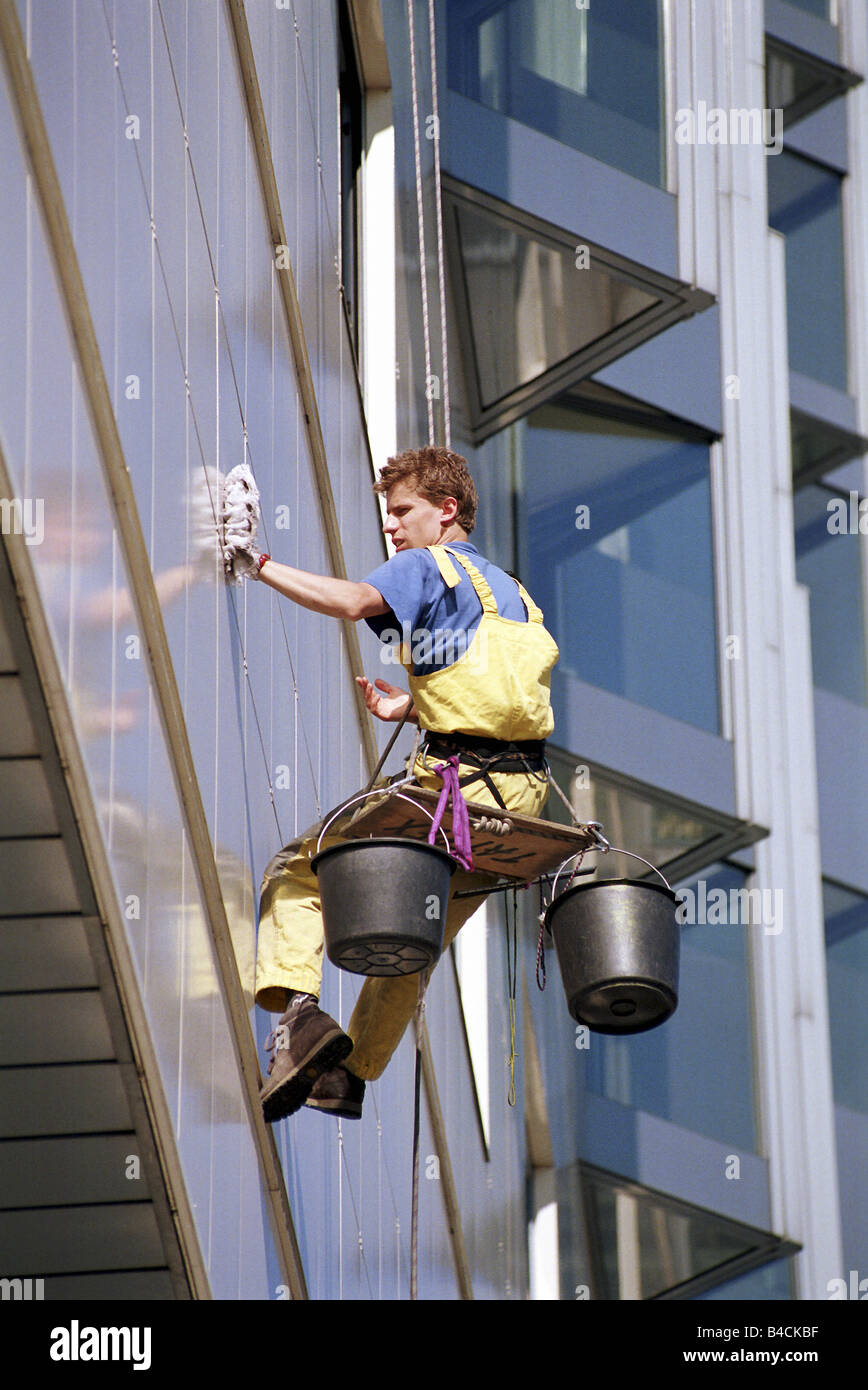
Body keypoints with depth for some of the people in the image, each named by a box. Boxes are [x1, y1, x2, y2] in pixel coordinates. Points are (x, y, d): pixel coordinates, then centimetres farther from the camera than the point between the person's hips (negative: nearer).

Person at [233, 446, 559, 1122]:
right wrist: (408, 706, 20)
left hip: (453, 786, -8)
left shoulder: (426, 567, 0)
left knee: (296, 870, 2)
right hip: (522, 788, 8)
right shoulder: (509, 589, 25)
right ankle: (350, 1077, 26)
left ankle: (298, 1007, -17)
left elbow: (353, 599, -20)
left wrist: (263, 566, -16)